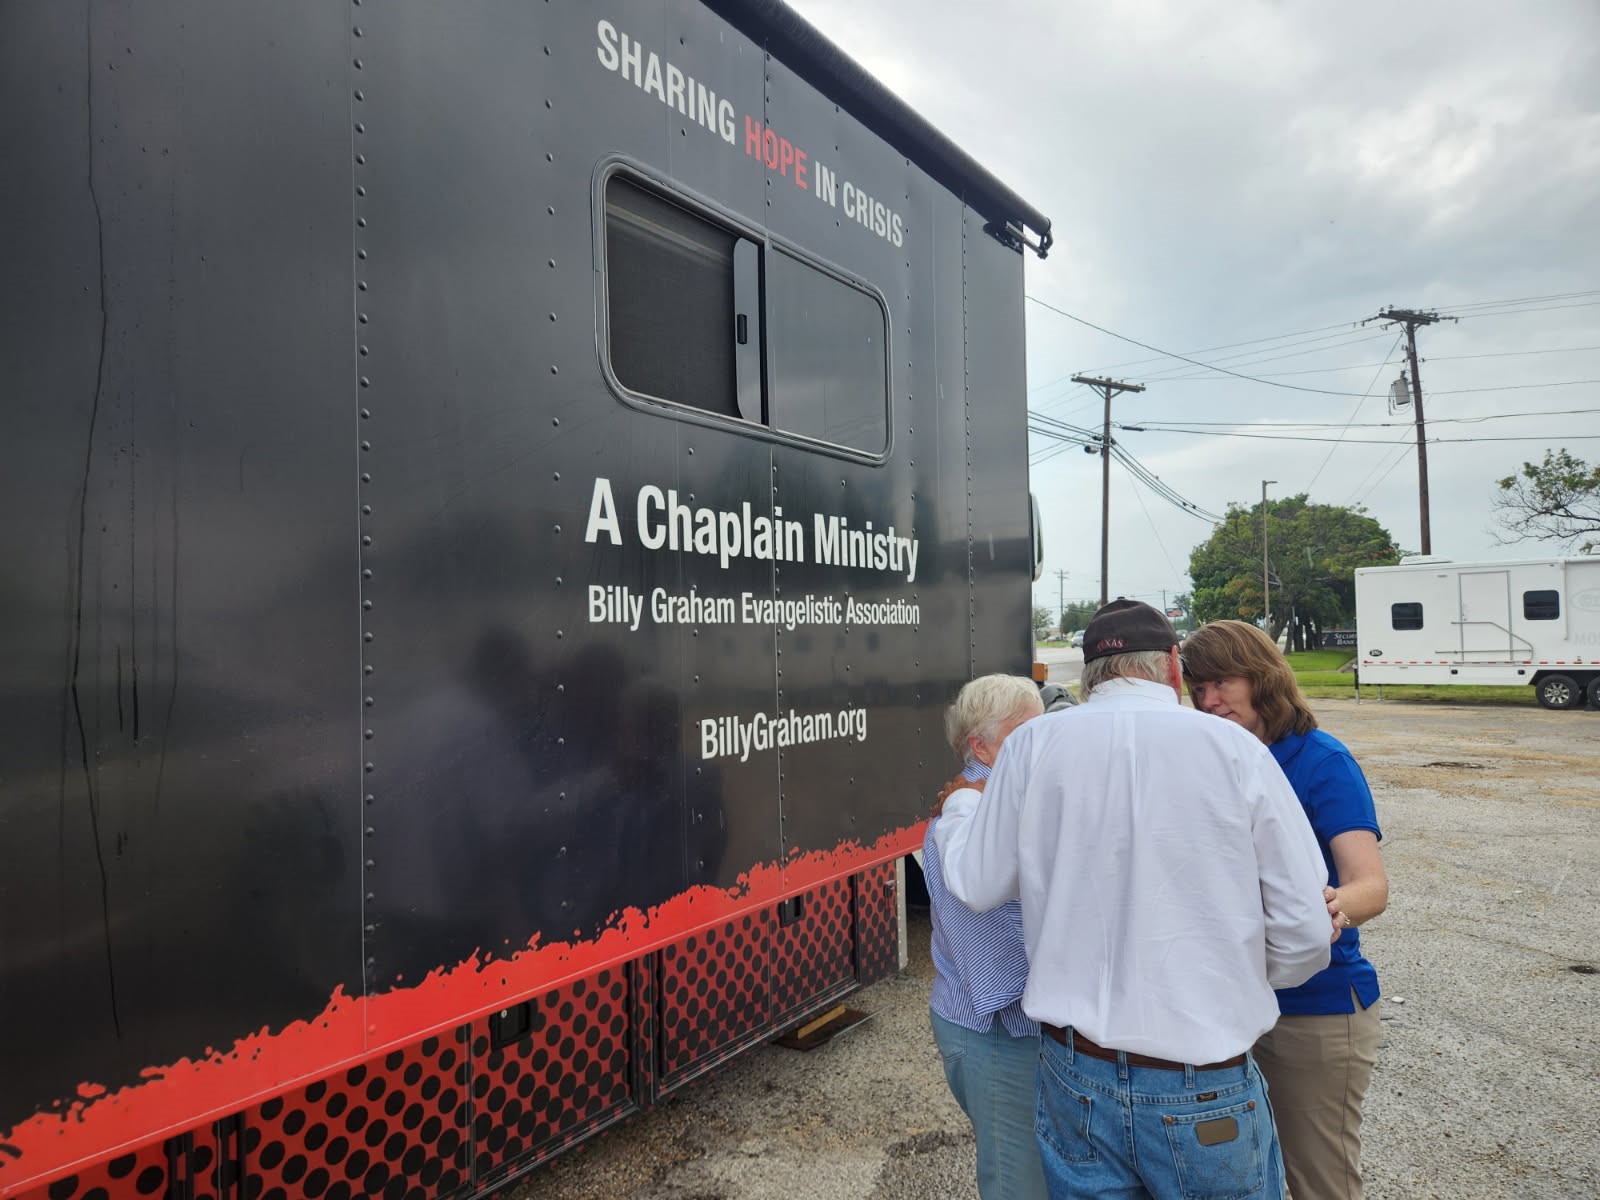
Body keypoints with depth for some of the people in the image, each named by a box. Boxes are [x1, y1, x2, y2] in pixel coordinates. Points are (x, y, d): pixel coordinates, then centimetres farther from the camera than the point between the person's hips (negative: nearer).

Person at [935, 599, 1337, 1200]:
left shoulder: (1033, 744, -8)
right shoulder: (1235, 749, -11)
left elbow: (976, 886, 0)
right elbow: (1302, 936, -7)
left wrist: (952, 820, 20)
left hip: (1073, 1077, 2)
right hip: (1205, 1091, -1)